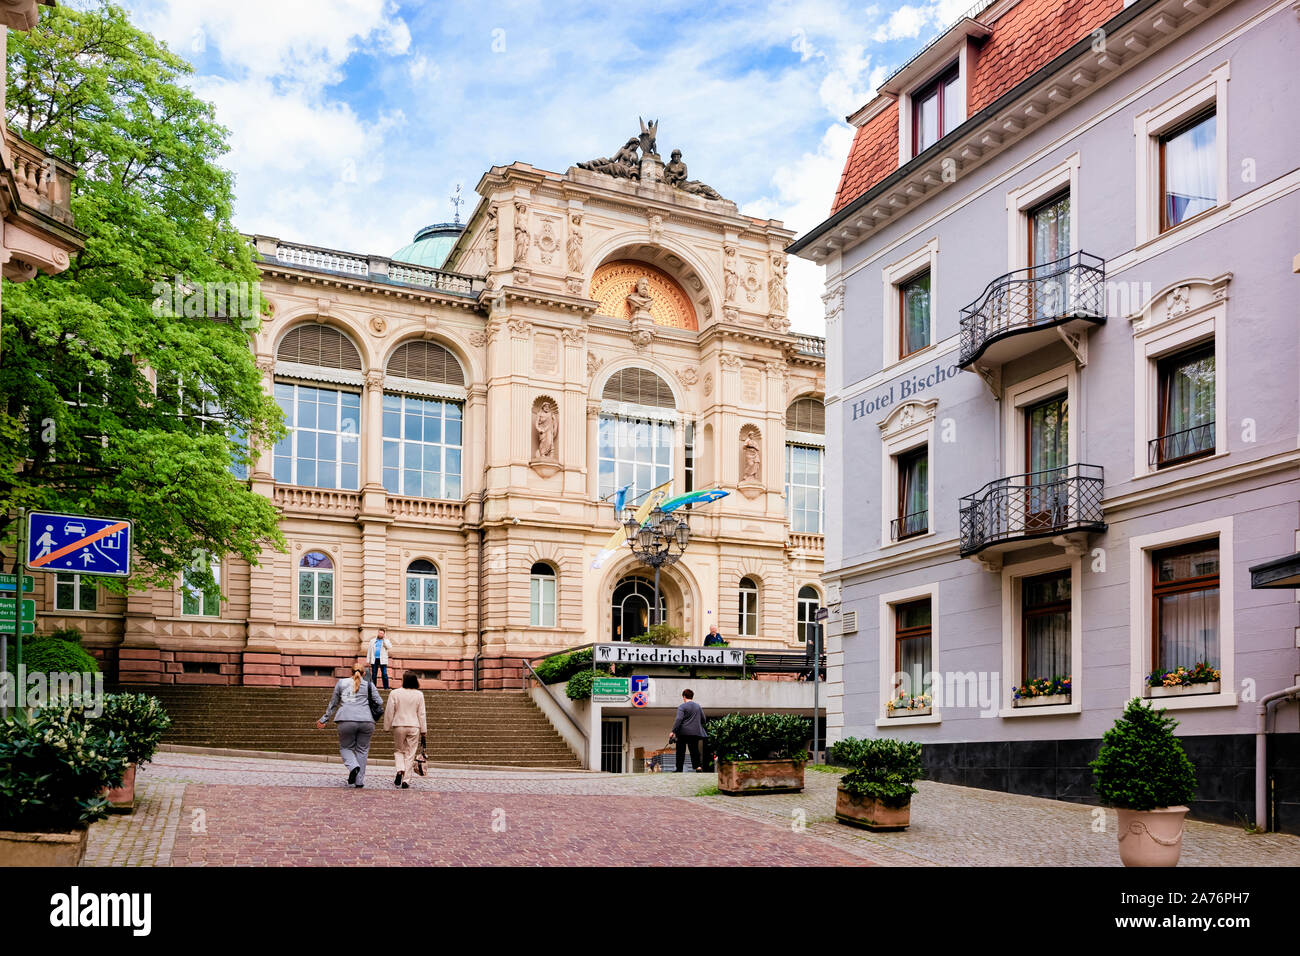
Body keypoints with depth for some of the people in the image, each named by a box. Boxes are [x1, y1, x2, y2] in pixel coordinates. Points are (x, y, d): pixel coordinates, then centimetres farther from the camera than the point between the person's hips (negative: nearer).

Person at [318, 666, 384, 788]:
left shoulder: (341, 683, 16)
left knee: (346, 747, 15)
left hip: (347, 720, 0)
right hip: (366, 721, 1)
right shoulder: (368, 684, 14)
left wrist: (324, 719, 29)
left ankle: (353, 766, -13)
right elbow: (379, 702, 7)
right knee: (362, 750, 11)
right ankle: (359, 781, 7)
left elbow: (333, 703, 20)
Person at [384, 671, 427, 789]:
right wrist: (423, 733, 7)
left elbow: (389, 712, -2)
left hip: (399, 726, -1)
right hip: (414, 727, 1)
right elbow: (421, 714, 2)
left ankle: (400, 771, -9)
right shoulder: (419, 695, 0)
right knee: (410, 753, 6)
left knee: (398, 750, 16)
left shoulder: (395, 693, -5)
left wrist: (387, 727, 8)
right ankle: (404, 780, 2)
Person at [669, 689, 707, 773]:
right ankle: (698, 766, -13)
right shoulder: (698, 706, 12)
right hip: (695, 732, 4)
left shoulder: (682, 706, -5)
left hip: (683, 732, -4)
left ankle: (679, 769, 7)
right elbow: (703, 720, 16)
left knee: (680, 751, 5)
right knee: (695, 750, 6)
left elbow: (679, 719, -16)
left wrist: (673, 731, -18)